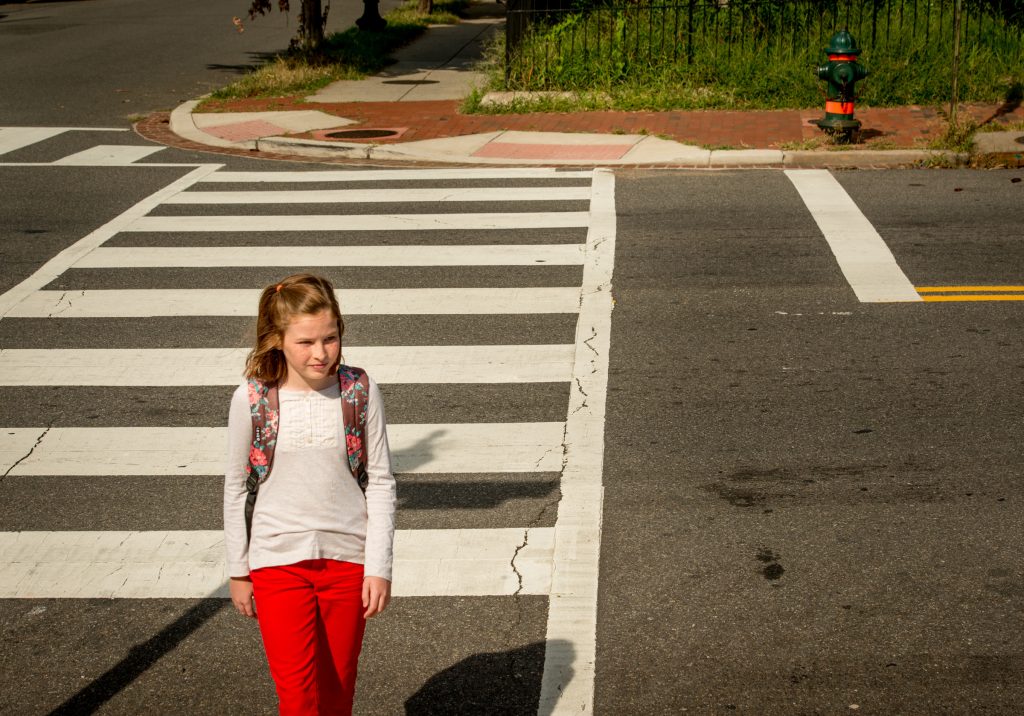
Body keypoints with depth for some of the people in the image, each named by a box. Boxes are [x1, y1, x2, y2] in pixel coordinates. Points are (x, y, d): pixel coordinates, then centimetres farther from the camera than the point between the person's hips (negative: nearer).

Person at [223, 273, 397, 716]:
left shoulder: (360, 392, -6)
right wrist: (238, 570, 7)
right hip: (278, 559, -1)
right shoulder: (251, 399, -7)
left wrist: (379, 565, -4)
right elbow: (235, 488, 3)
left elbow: (381, 482, 0)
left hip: (347, 558, 1)